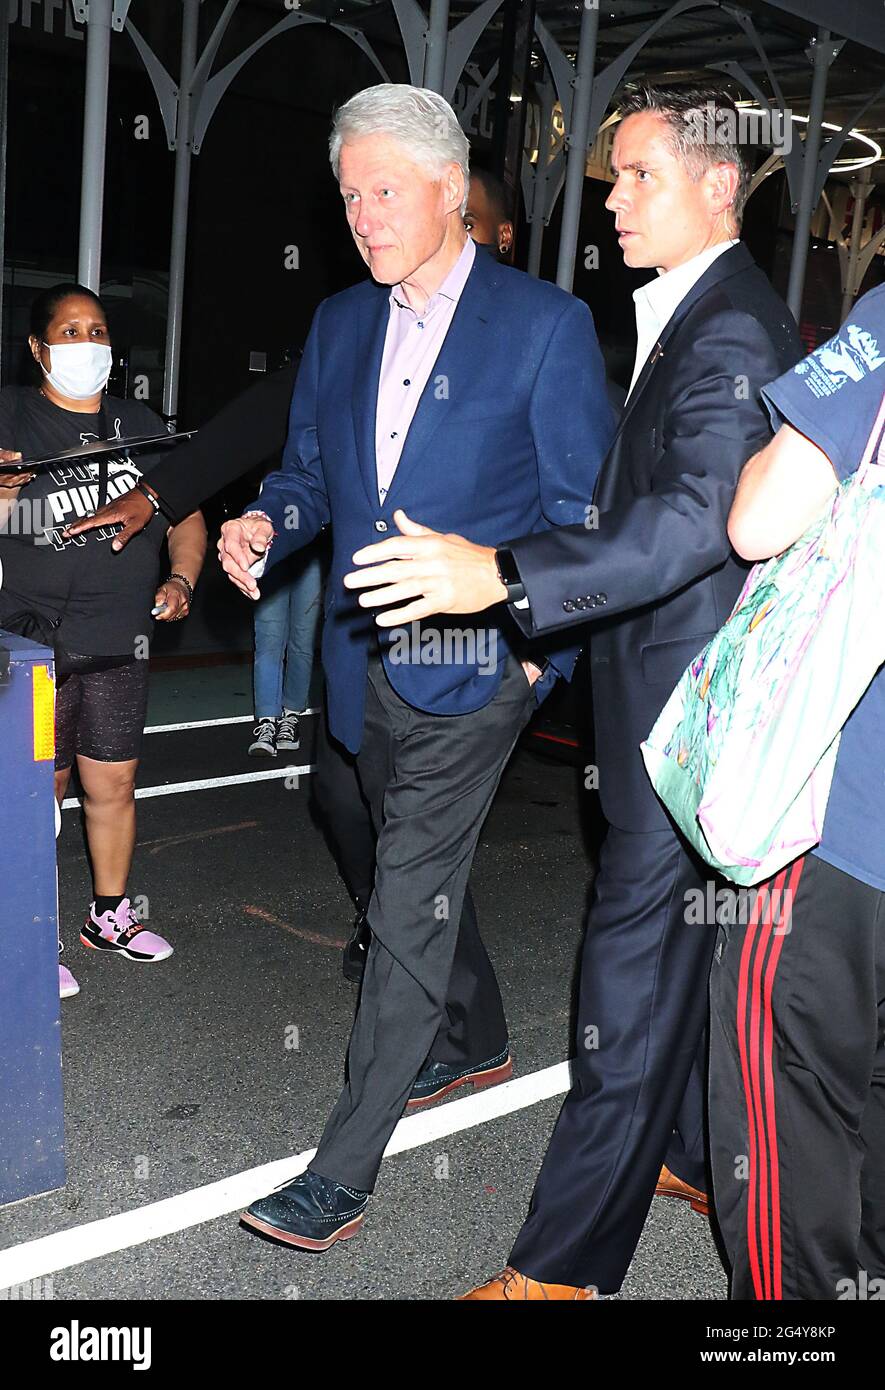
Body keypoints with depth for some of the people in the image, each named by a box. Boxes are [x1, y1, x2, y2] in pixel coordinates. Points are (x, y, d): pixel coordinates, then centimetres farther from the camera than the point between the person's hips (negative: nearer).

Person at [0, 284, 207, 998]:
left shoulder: (139, 423, 12)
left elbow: (185, 515, 16)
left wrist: (181, 578, -1)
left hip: (120, 644, 4)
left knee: (115, 785, 11)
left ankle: (110, 914, 29)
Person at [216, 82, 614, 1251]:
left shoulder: (546, 324, -7)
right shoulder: (339, 324, 10)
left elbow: (584, 509, -5)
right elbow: (311, 471, 15)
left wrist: (538, 647, -12)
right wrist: (267, 524, -7)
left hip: (475, 662, -6)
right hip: (366, 660, 7)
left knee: (408, 901, -7)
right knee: (422, 870, 21)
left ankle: (341, 1175, 2)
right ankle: (475, 1042, 45)